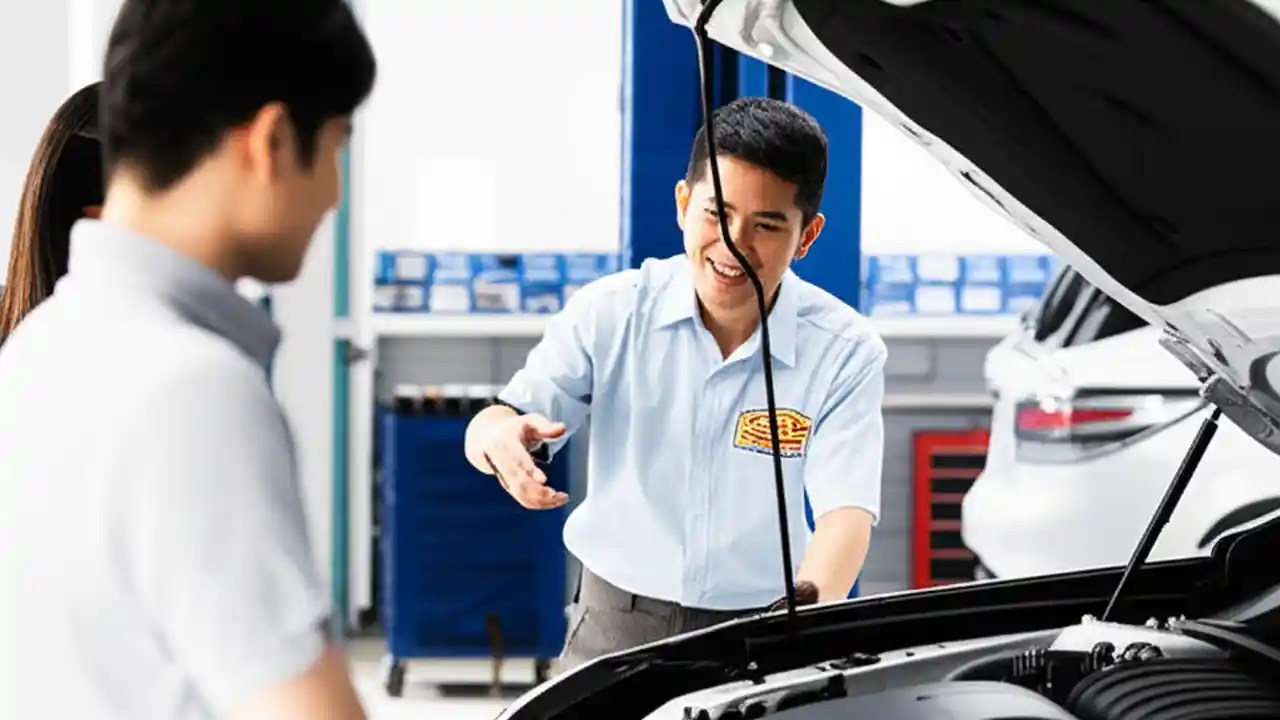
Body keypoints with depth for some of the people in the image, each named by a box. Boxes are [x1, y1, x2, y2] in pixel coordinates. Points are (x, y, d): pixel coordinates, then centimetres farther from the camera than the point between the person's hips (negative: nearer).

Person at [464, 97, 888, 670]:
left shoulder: (845, 353, -6)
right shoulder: (611, 311, -3)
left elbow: (846, 509, -15)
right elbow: (487, 426, -3)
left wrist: (809, 607, -36)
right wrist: (502, 440, -29)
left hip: (760, 635, 0)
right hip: (614, 626, 0)